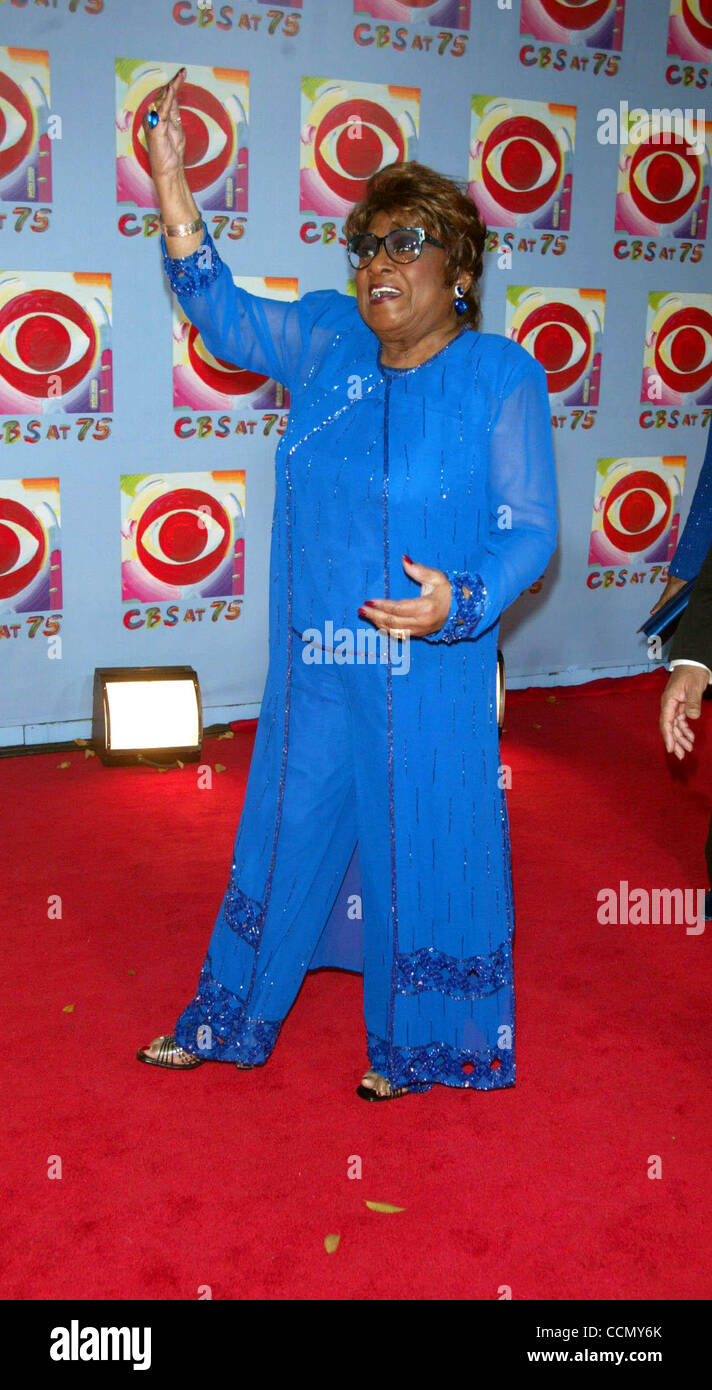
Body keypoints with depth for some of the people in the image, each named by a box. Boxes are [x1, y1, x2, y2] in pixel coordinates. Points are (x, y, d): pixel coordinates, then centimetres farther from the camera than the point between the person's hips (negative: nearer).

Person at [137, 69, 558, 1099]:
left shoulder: (502, 375, -7)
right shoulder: (326, 340, 4)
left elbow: (530, 529, -8)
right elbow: (222, 315, 9)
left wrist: (463, 600, -27)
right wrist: (172, 183, -1)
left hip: (430, 677, -4)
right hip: (314, 667, 4)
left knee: (419, 852, 9)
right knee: (286, 833, 17)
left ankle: (411, 1043, 31)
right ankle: (230, 1021, 36)